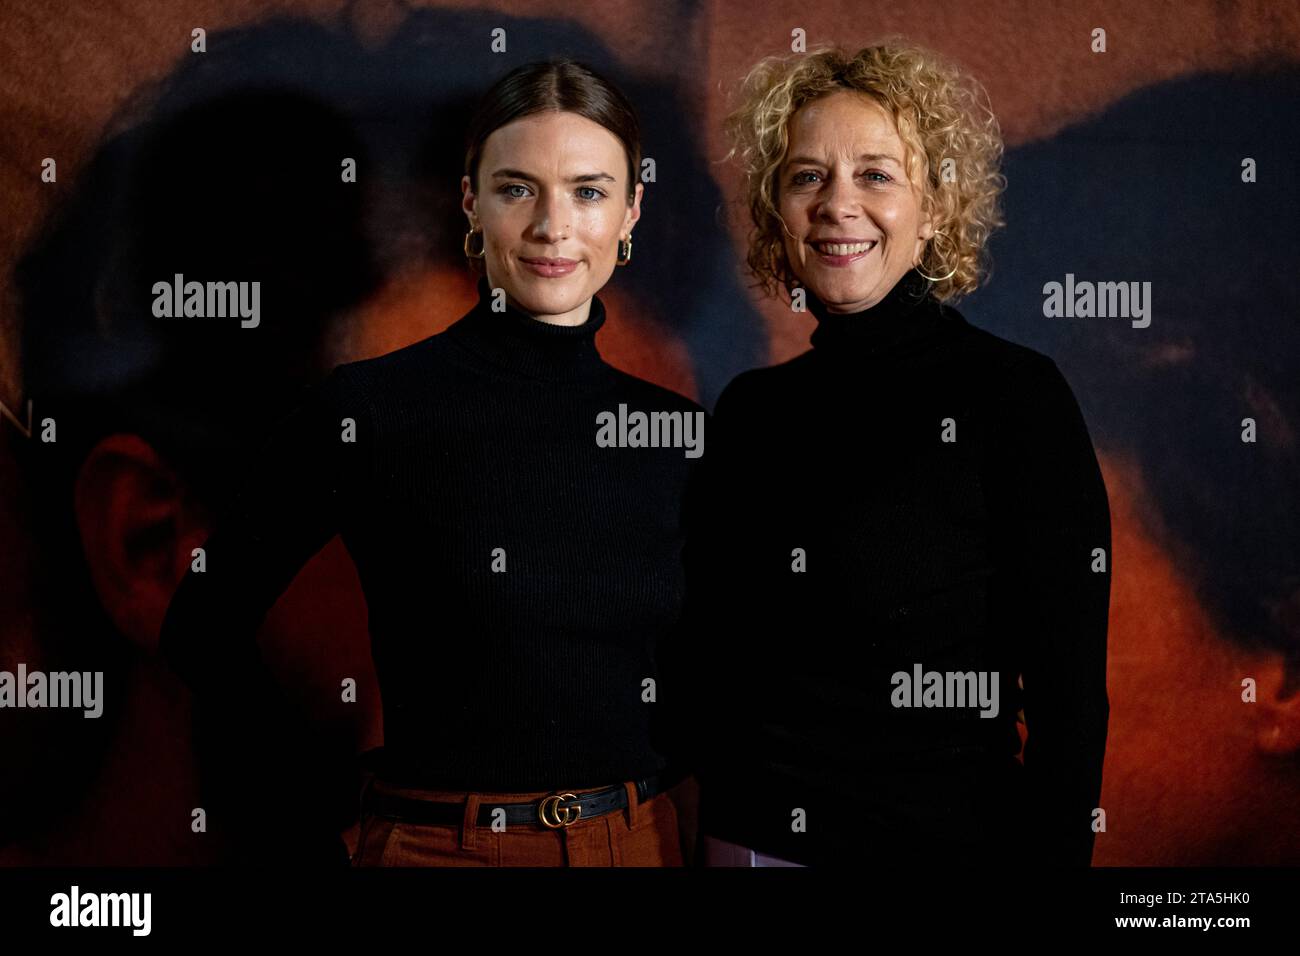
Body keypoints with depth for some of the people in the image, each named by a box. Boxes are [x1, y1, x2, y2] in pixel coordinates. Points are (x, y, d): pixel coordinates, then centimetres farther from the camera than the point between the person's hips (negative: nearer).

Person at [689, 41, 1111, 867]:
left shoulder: (1017, 394, -10)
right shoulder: (751, 408, 4)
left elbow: (1069, 691, -11)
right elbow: (718, 669, 10)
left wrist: (1053, 850, -15)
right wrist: (711, 827, 6)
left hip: (949, 836, -4)